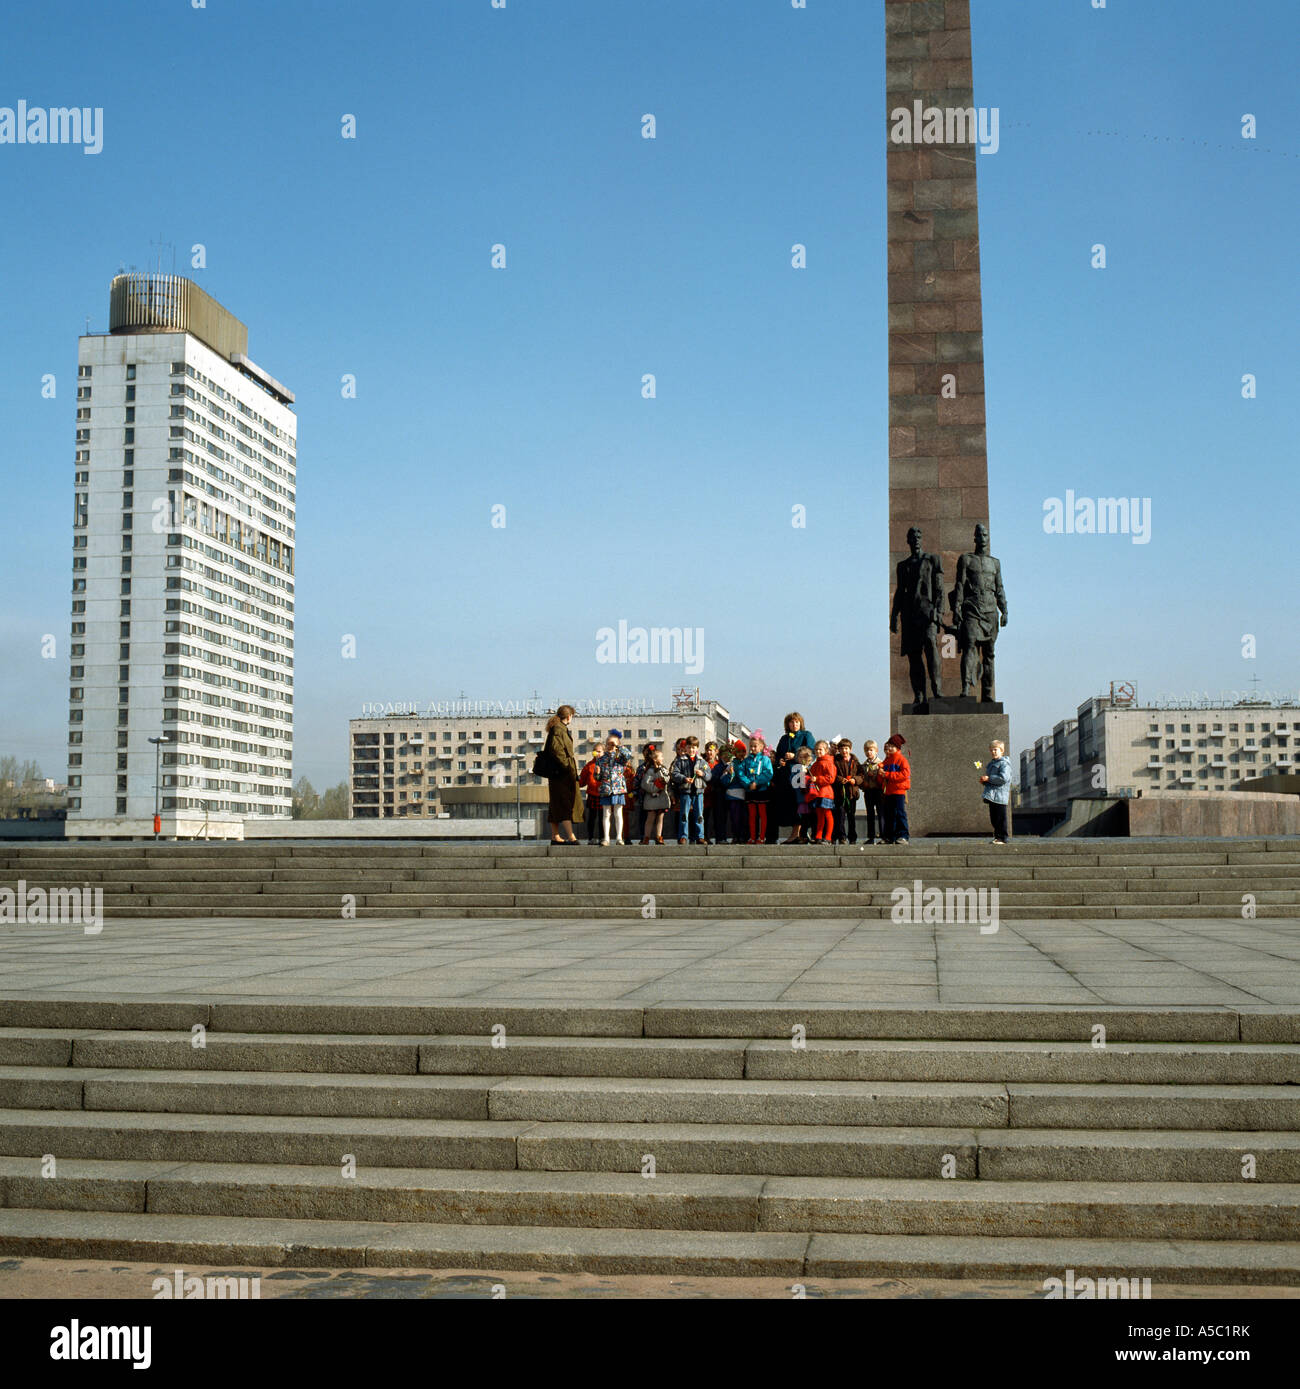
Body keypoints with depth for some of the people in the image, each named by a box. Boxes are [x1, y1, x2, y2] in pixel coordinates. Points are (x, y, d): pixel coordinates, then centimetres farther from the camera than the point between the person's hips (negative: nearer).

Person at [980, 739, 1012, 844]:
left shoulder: (1004, 763, -9)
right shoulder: (991, 764, 20)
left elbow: (1003, 778, -22)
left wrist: (988, 778, -19)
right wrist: (984, 781, 10)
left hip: (1000, 796, -9)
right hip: (992, 796, 9)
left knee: (1000, 818, -6)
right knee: (993, 819, 13)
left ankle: (1003, 838, -2)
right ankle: (997, 836, 21)